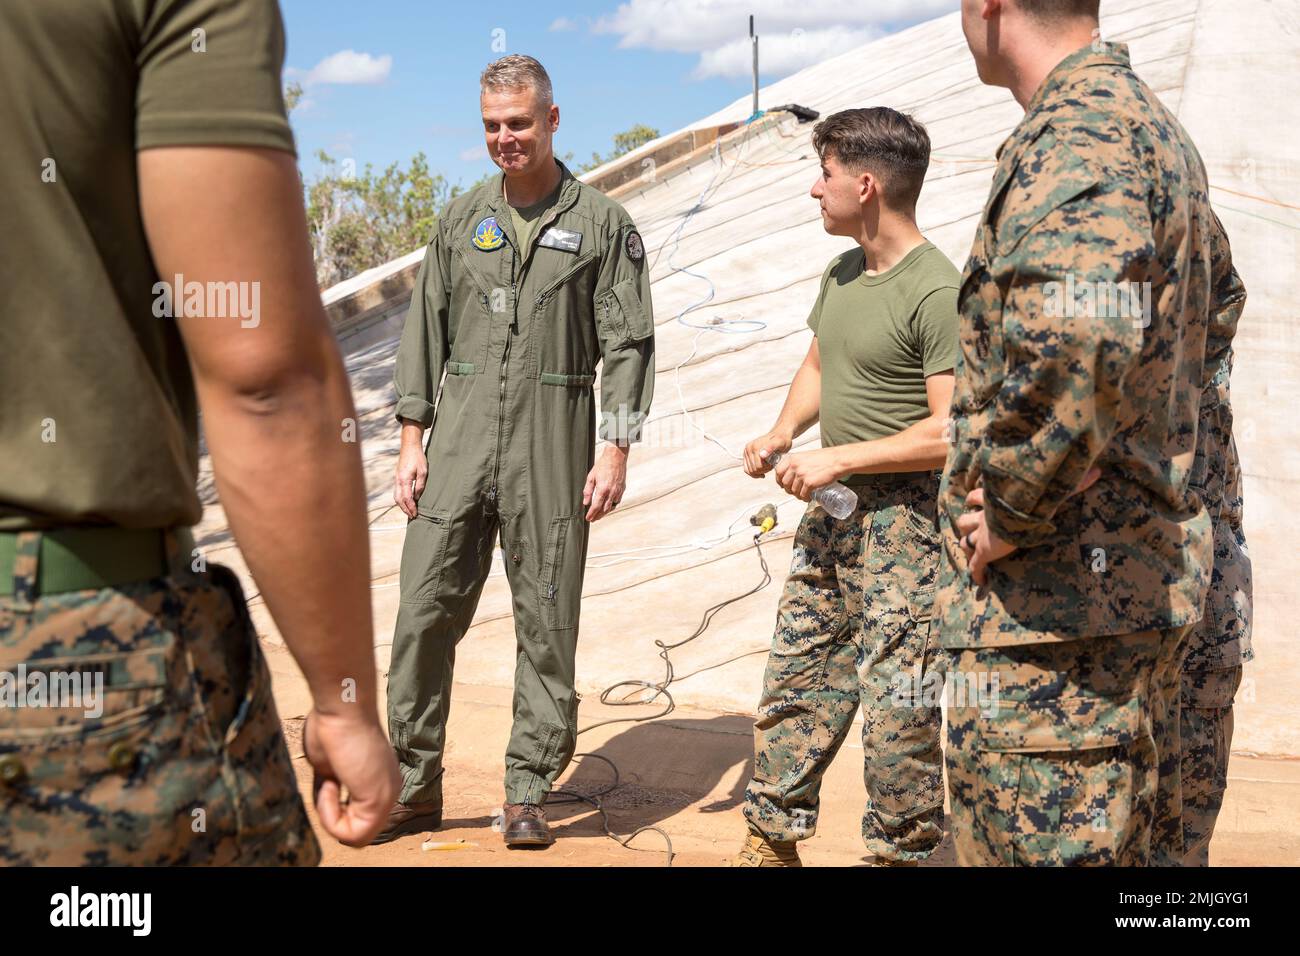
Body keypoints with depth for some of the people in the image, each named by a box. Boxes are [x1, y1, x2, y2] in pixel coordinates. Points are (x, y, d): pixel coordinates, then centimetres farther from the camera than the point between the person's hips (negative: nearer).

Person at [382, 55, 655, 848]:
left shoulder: (602, 223, 2)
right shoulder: (462, 219, 12)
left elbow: (628, 344, -1)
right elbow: (426, 331, 12)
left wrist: (617, 450, -9)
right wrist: (411, 440, 6)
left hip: (552, 445, -2)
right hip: (460, 440, 3)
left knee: (547, 624, 3)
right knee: (425, 611, 1)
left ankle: (529, 792, 15)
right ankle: (413, 787, 14)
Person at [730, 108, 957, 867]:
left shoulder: (937, 293, -16)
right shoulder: (842, 274, 10)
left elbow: (952, 432, -21)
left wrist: (839, 459, -17)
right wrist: (782, 435, 6)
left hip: (902, 517, -8)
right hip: (831, 512, 9)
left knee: (896, 701, -1)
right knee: (797, 678, 12)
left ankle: (904, 852, 15)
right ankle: (773, 840, 24)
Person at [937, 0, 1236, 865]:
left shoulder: (1077, 135, -17)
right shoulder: (1155, 125, 16)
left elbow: (1072, 336, -37)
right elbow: (1210, 273, 35)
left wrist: (1010, 512, -21)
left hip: (1058, 597, -11)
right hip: (1147, 574, 11)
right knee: (1143, 845, 19)